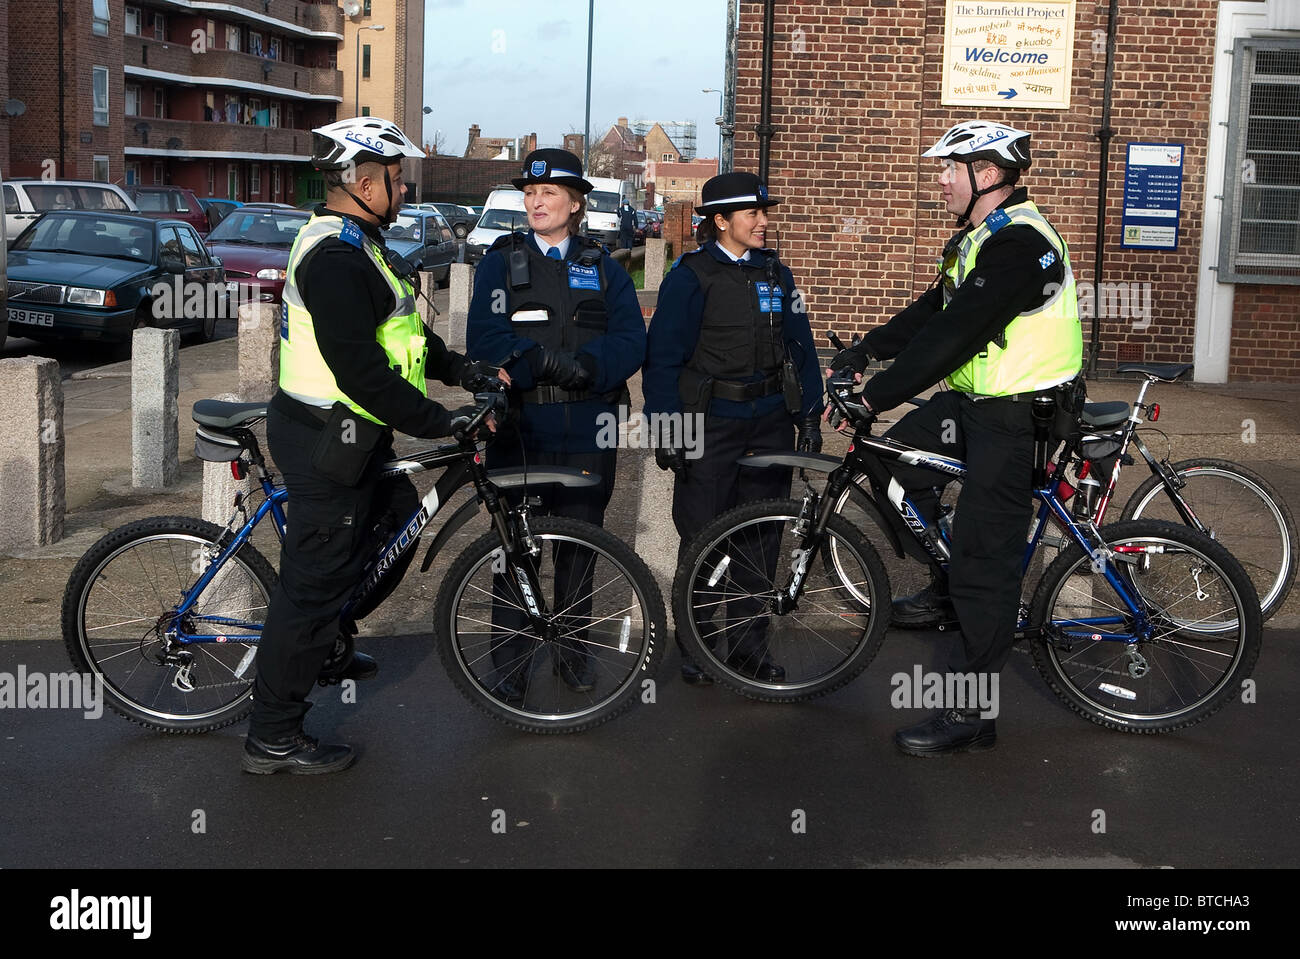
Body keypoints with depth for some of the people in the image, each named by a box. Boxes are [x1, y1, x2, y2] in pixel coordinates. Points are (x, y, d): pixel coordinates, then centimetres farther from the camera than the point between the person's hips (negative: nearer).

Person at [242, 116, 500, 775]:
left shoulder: (354, 244, 13)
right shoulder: (337, 257, -23)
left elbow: (397, 334, 22)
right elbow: (361, 371, -27)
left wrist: (459, 369, 13)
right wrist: (439, 423, -21)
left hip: (344, 437, 11)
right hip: (328, 445, -11)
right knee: (313, 581, -3)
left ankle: (328, 642, 36)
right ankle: (273, 738, 7)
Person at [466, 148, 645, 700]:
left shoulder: (603, 268, 11)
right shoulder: (501, 262, 6)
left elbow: (630, 341, -3)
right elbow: (485, 339, -8)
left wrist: (587, 366, -23)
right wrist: (544, 362, -24)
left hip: (587, 432, 2)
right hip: (519, 430, -2)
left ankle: (574, 650, 25)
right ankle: (511, 662, 13)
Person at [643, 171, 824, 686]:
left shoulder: (776, 274, 10)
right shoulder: (690, 276, -5)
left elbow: (800, 348, 14)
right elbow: (663, 358, -6)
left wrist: (809, 417, 9)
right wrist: (667, 429, -10)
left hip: (770, 422, 5)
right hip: (711, 425, -4)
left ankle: (749, 642, 20)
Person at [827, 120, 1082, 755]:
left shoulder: (1019, 243, -22)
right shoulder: (980, 235, 13)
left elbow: (953, 334, -28)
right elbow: (931, 311, 14)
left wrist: (877, 394, -27)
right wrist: (862, 353, 6)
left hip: (1018, 417, -10)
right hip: (975, 400, 10)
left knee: (983, 562, -7)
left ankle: (968, 716, 1)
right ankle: (948, 586, 19)